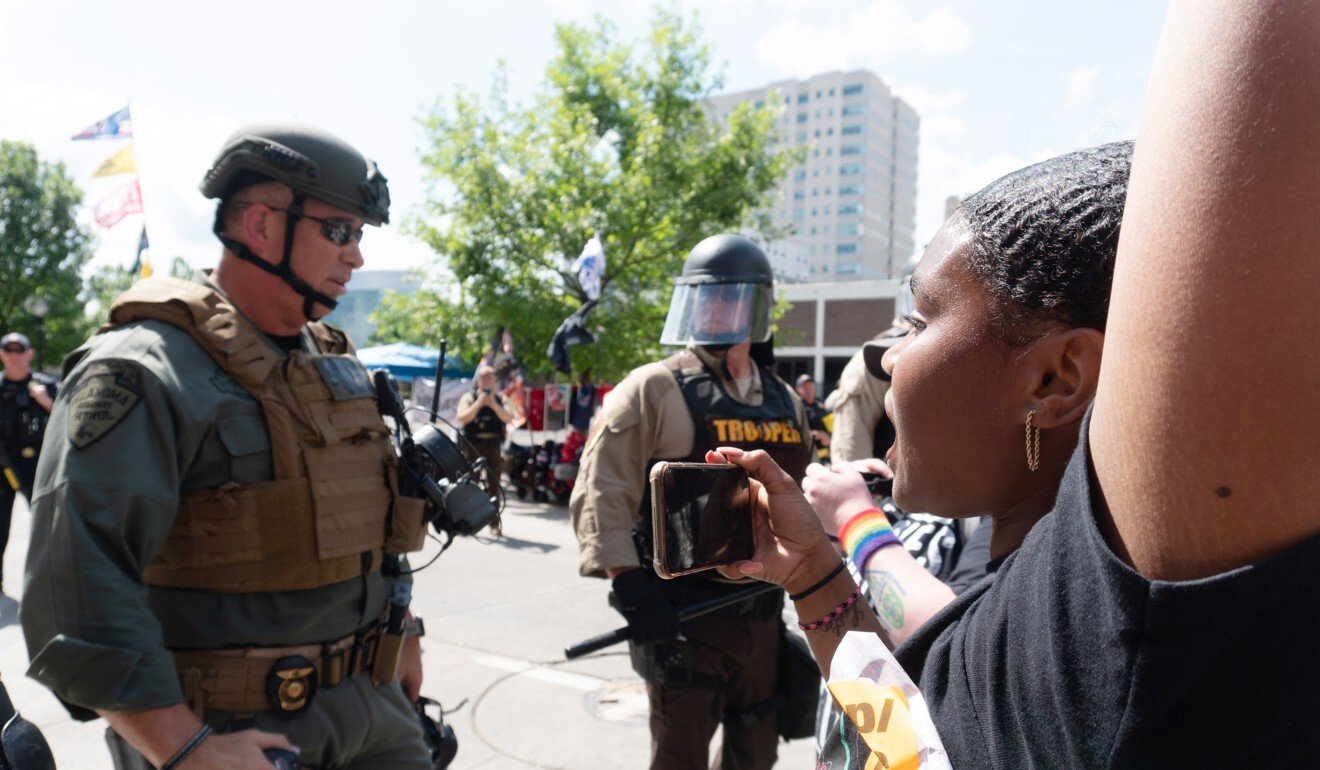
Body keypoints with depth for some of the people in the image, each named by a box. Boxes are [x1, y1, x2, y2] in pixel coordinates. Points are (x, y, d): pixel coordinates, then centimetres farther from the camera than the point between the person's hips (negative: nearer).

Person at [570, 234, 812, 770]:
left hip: (761, 618, 6)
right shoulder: (653, 390, -10)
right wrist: (628, 583, -24)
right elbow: (601, 492, -16)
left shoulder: (784, 402, 9)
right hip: (681, 618, -5)